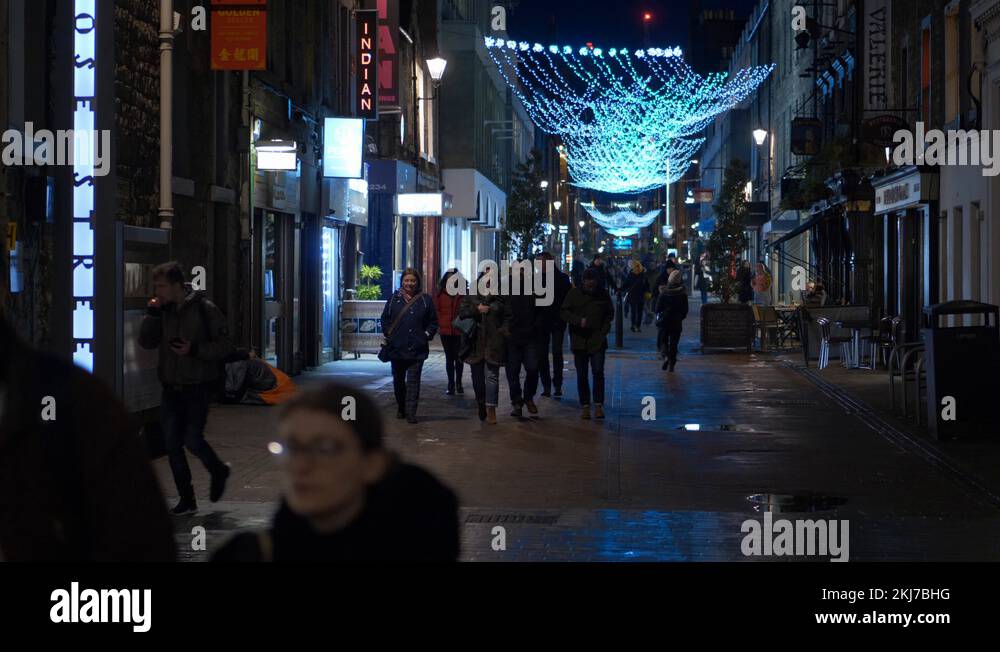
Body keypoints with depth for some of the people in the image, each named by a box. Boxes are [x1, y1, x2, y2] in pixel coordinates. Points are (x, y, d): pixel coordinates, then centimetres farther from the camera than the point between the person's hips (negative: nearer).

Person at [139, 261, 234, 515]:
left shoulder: (204, 309, -8)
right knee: (172, 444, 4)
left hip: (198, 387, -5)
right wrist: (152, 314, -4)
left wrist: (195, 349, -20)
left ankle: (218, 470, 21)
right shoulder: (163, 310, 7)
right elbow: (146, 342, 8)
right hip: (171, 387, 6)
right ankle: (186, 499, 15)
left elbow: (225, 346, -8)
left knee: (192, 439, -10)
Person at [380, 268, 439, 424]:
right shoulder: (394, 298, 7)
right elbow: (385, 319, 10)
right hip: (397, 347, 2)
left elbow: (433, 322, 9)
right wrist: (388, 334, -1)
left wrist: (428, 334, -5)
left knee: (413, 381, -6)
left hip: (417, 349, -2)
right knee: (398, 380, 13)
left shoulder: (425, 300, 4)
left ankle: (411, 413, -6)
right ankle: (401, 408, 30)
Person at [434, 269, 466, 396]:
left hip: (459, 331, -2)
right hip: (445, 330, 2)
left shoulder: (464, 293, 0)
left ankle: (458, 383, 16)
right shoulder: (440, 294, 5)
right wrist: (440, 323, -6)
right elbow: (436, 310, 5)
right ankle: (451, 385, 11)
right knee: (449, 358, 7)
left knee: (459, 357, 4)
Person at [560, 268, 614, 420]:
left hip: (597, 341, 0)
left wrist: (604, 329, 1)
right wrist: (579, 320, -18)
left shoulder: (603, 294, 3)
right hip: (579, 340, 0)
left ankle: (598, 405, -4)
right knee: (582, 375, 5)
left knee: (598, 372, -9)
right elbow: (564, 312, -2)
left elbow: (610, 314, 15)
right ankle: (585, 406, 12)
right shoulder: (574, 294, 0)